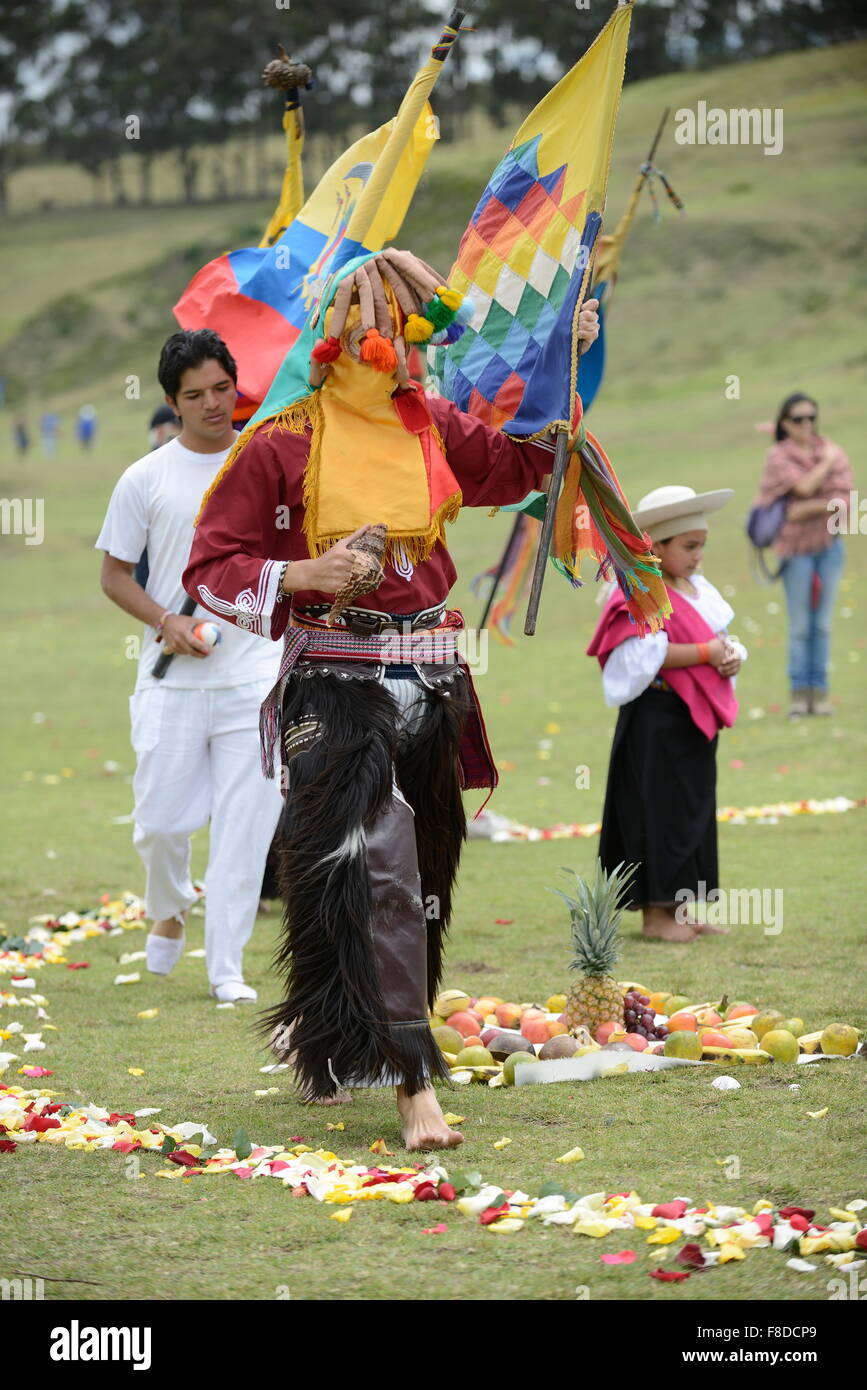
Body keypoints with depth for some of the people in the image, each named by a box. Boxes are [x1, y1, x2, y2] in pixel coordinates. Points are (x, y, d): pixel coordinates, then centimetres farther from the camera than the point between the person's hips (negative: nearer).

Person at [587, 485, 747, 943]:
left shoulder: (700, 590, 14)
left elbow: (724, 639, 17)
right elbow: (647, 654, -23)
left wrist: (732, 657, -6)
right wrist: (704, 653, -22)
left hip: (697, 717, 9)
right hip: (656, 718, -9)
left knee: (696, 807, 11)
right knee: (660, 808, -5)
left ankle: (682, 908, 18)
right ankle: (655, 912, 0)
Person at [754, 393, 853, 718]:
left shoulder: (832, 451, 4)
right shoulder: (779, 456, -3)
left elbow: (844, 498, -5)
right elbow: (804, 486, -19)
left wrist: (810, 509, -15)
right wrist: (826, 463, -6)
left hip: (829, 544, 3)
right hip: (796, 546, -3)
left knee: (823, 624, 4)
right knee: (800, 626, -2)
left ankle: (819, 691, 8)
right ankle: (799, 692, 4)